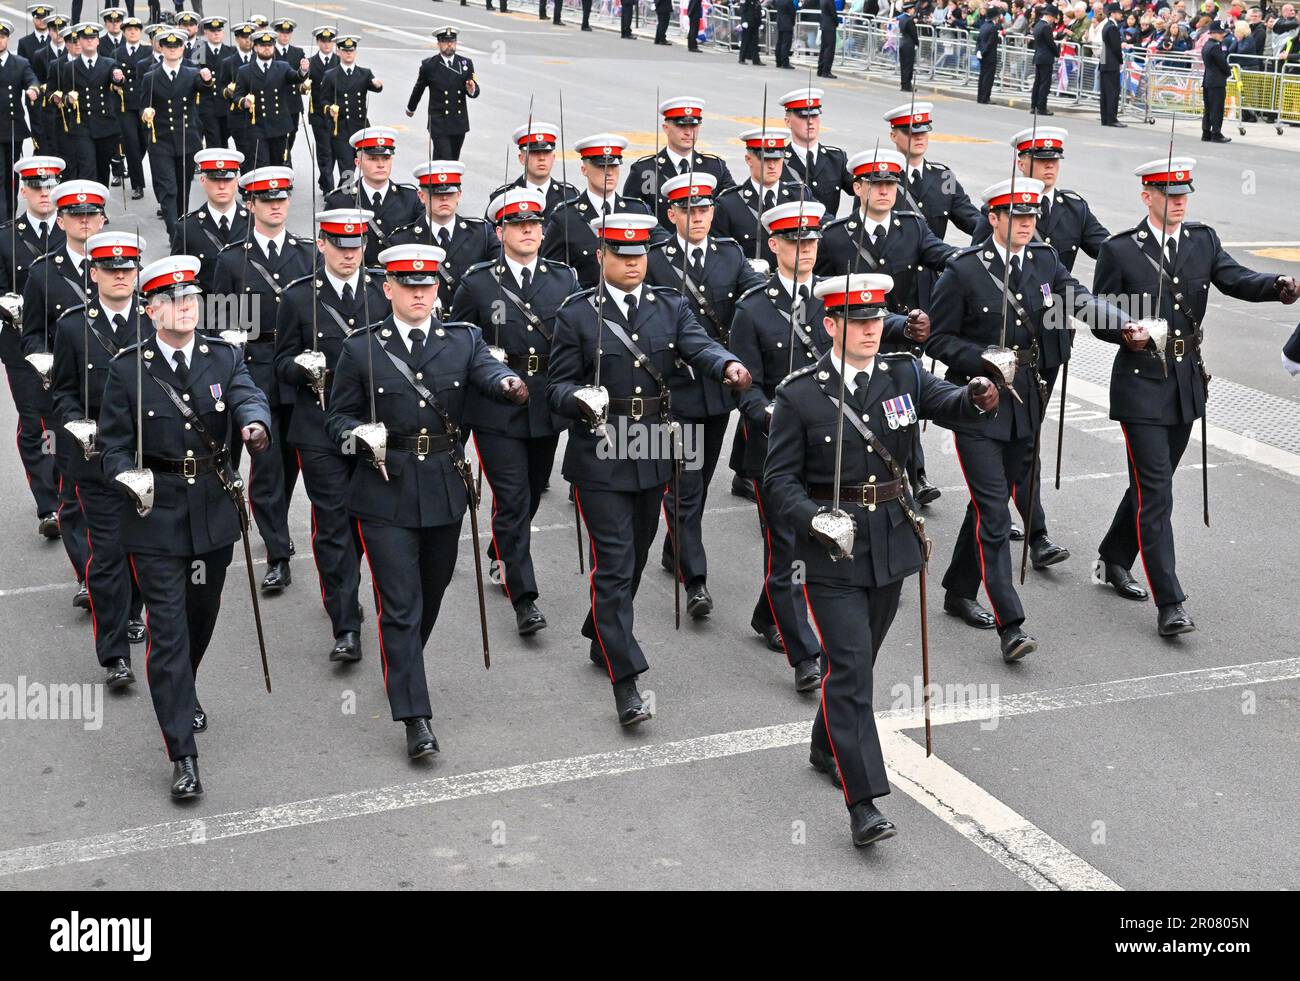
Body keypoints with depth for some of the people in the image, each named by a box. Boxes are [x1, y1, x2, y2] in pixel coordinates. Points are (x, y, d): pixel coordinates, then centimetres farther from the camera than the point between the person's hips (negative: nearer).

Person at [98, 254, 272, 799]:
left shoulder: (223, 358, 2)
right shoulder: (127, 369, -4)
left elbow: (247, 397, -17)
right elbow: (113, 444, 0)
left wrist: (255, 425, -40)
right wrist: (129, 478, -19)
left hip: (214, 513, 3)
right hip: (156, 516, -3)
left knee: (202, 617, 19)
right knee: (168, 631, -6)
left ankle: (181, 693, 50)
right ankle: (183, 757, -3)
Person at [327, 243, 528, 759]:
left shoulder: (463, 339, 4)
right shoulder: (361, 347, 1)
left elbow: (487, 370, -16)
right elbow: (337, 416, 6)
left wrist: (508, 382, -40)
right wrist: (357, 435, -17)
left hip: (445, 489, 3)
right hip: (385, 490, -3)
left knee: (432, 591, 18)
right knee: (400, 604, -6)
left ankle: (401, 670, 45)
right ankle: (416, 721, -6)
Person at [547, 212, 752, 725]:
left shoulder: (670, 307, 6)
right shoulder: (576, 314, -3)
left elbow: (700, 346, -12)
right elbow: (557, 386, -3)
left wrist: (728, 365, -34)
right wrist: (581, 398, -26)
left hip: (653, 453, 4)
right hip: (600, 457, -4)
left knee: (635, 558, 18)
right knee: (614, 566, -7)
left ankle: (602, 639, 40)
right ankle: (625, 682, -7)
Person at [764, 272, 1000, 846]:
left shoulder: (903, 375, 4)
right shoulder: (799, 395, -7)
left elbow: (950, 406, -12)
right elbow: (779, 477, -5)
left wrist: (979, 397, -36)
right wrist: (815, 519, -22)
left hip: (890, 543, 5)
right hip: (832, 551, -4)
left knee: (858, 660, 18)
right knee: (850, 668, -9)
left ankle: (826, 749, 41)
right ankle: (863, 802, -9)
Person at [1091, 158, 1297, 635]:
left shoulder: (1203, 240, 7)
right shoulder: (1119, 250, -6)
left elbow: (1235, 279, -9)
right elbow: (1099, 320, -3)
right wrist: (1125, 332, -25)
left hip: (1186, 382, 6)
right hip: (1141, 385, -5)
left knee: (1152, 483, 17)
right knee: (1155, 492, -9)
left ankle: (1113, 560, 38)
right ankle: (1169, 604, -8)